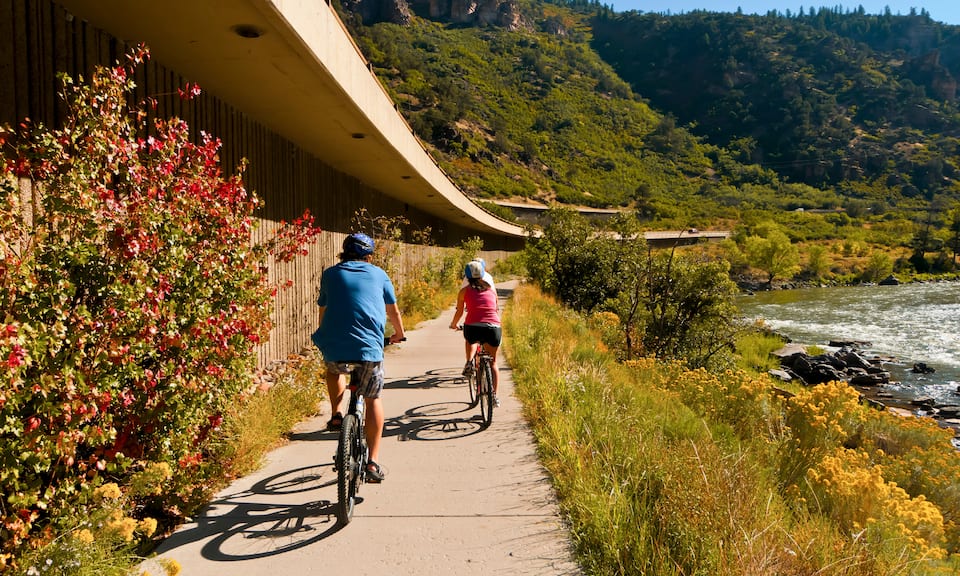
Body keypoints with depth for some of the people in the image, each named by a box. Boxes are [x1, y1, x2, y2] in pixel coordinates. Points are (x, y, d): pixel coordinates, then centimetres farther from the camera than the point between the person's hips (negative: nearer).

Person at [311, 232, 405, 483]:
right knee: (373, 400, 16)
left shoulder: (330, 274, 15)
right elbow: (394, 311, 22)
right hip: (369, 347, -1)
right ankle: (373, 462, 12)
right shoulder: (378, 274, 14)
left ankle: (336, 415, 18)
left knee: (335, 370, 36)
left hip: (333, 346, 1)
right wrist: (398, 335, 41)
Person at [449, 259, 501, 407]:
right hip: (494, 328, 1)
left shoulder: (464, 291, 13)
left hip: (473, 327, -1)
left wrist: (453, 324, 40)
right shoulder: (491, 289, 19)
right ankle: (495, 396, 9)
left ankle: (469, 363, 14)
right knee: (493, 363, 20)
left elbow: (459, 312, 20)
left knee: (470, 340, 37)